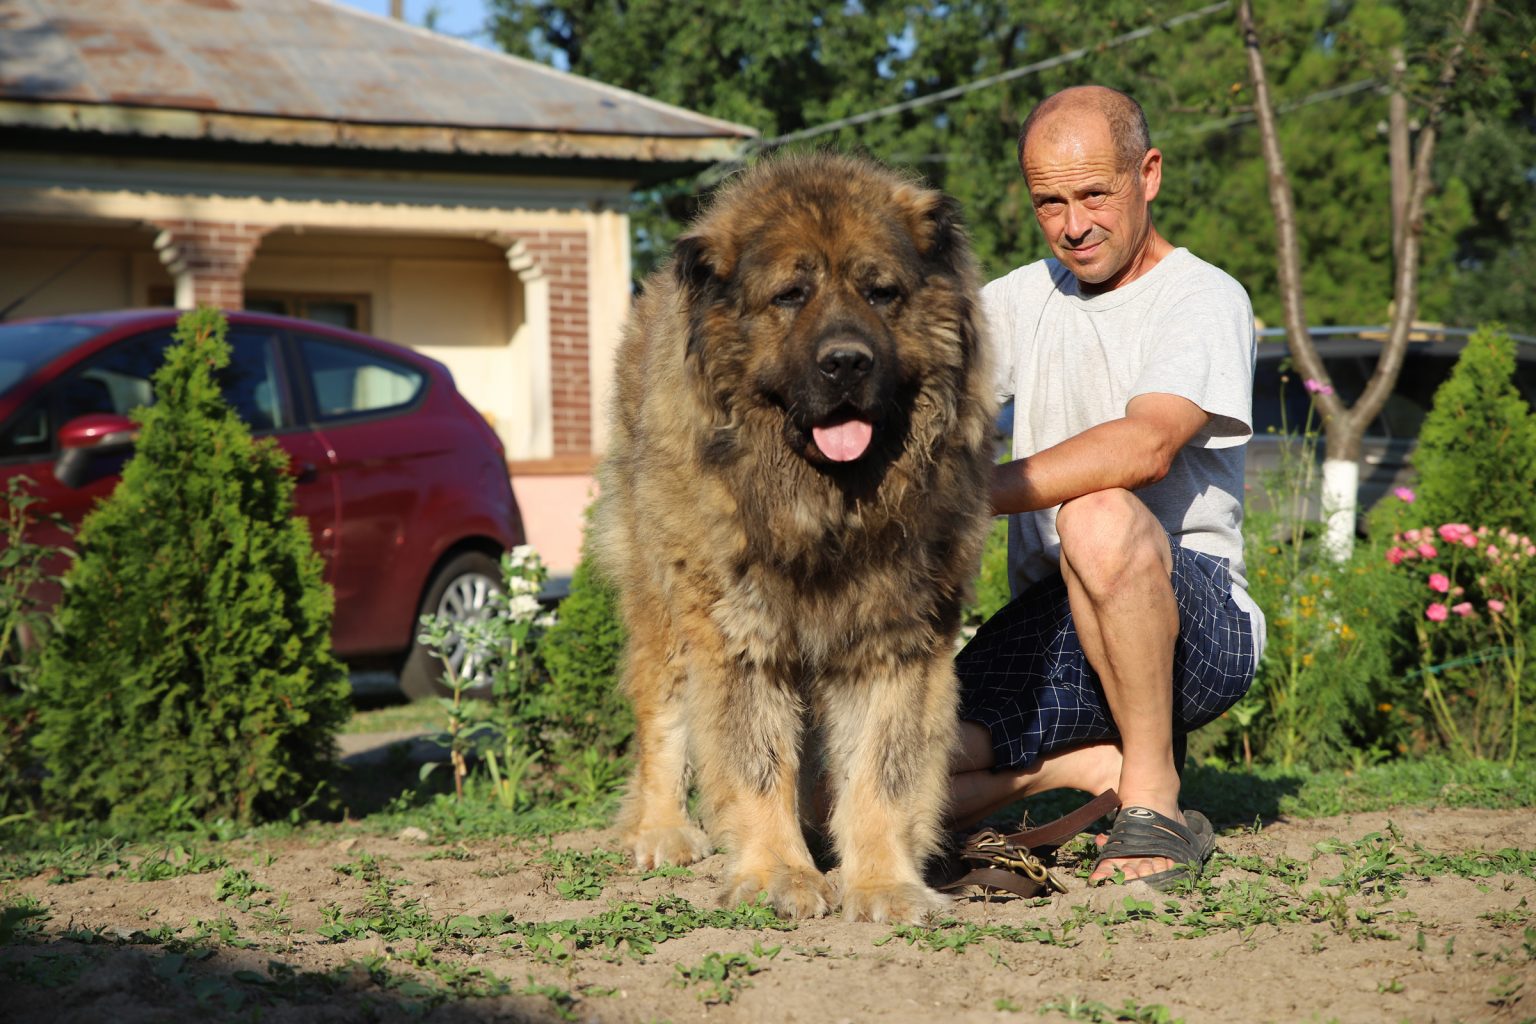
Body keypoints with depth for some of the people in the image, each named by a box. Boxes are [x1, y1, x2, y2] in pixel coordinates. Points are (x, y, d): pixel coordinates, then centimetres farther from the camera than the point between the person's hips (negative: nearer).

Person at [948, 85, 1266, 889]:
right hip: (1049, 630, 6)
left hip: (1193, 621, -6)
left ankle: (1155, 800, -22)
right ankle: (1102, 761, 4)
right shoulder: (1028, 296, 17)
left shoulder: (1203, 299, -6)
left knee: (1100, 517, -40)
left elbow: (1146, 447, -26)